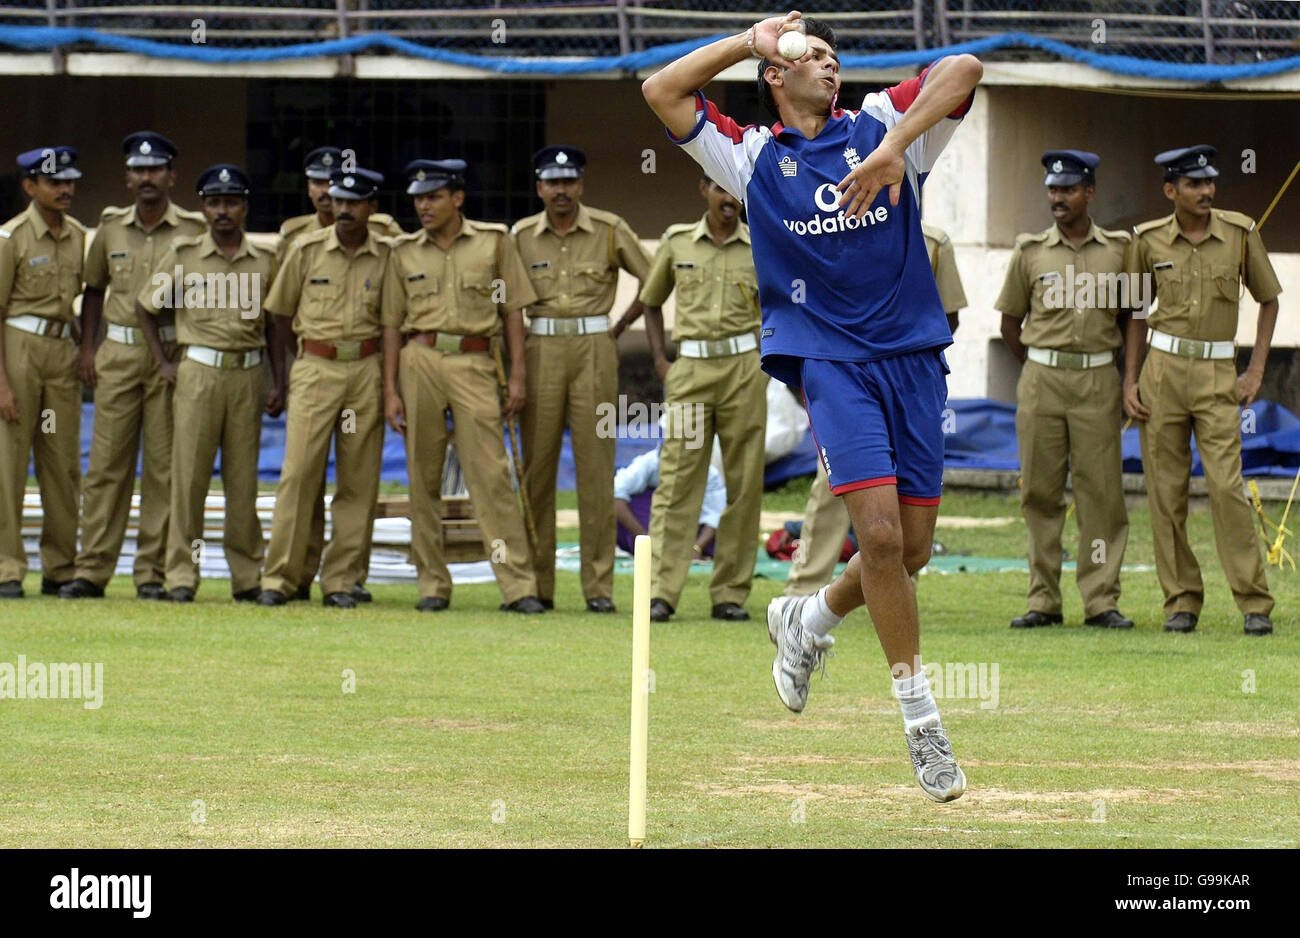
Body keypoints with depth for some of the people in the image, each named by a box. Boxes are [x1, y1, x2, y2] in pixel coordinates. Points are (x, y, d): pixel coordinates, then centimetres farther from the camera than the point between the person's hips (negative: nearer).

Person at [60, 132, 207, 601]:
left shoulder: (193, 231, 1)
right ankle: (92, 570, 2)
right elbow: (94, 288, 19)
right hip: (118, 354, 2)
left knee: (164, 466, -1)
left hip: (172, 355, -2)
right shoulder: (111, 228, 10)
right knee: (106, 463, 0)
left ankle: (154, 572, 3)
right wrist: (87, 348, 9)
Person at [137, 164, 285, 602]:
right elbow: (146, 307, 11)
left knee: (244, 479, 5)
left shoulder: (264, 261, 8)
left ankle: (247, 576, 10)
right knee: (189, 474, -4)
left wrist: (279, 383, 8)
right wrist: (163, 362, 4)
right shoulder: (183, 255, 3)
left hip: (247, 374, 2)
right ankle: (181, 574, -1)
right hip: (199, 372, -2)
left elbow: (273, 325, 14)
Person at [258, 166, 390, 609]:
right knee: (299, 472, -9)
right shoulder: (307, 250, 1)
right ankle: (278, 577, -6)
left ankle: (341, 580, 7)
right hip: (315, 369, -1)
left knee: (359, 480, 1)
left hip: (366, 371, 1)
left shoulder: (387, 256, 4)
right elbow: (280, 310, 11)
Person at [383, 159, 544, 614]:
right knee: (424, 477, 3)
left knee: (491, 473, -9)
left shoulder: (494, 242, 6)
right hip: (420, 361, 2)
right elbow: (393, 324, 11)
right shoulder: (405, 252, 11)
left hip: (474, 363, -2)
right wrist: (391, 390, 4)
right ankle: (432, 585, 9)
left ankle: (518, 586, -11)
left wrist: (517, 375, 0)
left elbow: (512, 312, 7)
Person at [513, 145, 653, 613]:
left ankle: (599, 586, -1)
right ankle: (537, 585, 5)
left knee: (595, 467, -3)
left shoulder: (610, 231, 1)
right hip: (541, 349, 1)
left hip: (594, 350, -1)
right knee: (537, 467, 1)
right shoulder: (522, 236, 5)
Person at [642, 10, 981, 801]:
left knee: (911, 550, 3)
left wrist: (893, 148, -18)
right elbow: (662, 91, 7)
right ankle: (922, 718, -9)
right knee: (880, 529, -17)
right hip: (830, 358, -2)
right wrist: (750, 42, 9)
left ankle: (808, 623, 33)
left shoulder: (881, 127, 10)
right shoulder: (754, 158, 11)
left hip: (914, 358, 2)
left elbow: (965, 69, -5)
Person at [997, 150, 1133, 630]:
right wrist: (1040, 370, 9)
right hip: (1041, 379, 1)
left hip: (1099, 383, -1)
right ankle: (1043, 600, 5)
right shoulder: (1030, 252, 6)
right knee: (1039, 491, 1)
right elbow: (1010, 321, 13)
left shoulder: (1119, 250, 6)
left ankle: (1102, 599, -1)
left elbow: (1128, 317, 14)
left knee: (1101, 490, -4)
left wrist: (1116, 375, 9)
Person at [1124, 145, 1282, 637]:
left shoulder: (1241, 233, 0)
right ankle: (1181, 601, 9)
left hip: (1217, 375, -2)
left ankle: (1255, 603, -6)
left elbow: (1268, 300, 10)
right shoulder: (1148, 240, 3)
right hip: (1163, 370, 2)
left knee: (1227, 487, -11)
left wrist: (1255, 371, 2)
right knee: (1165, 491, 0)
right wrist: (1130, 382, 5)